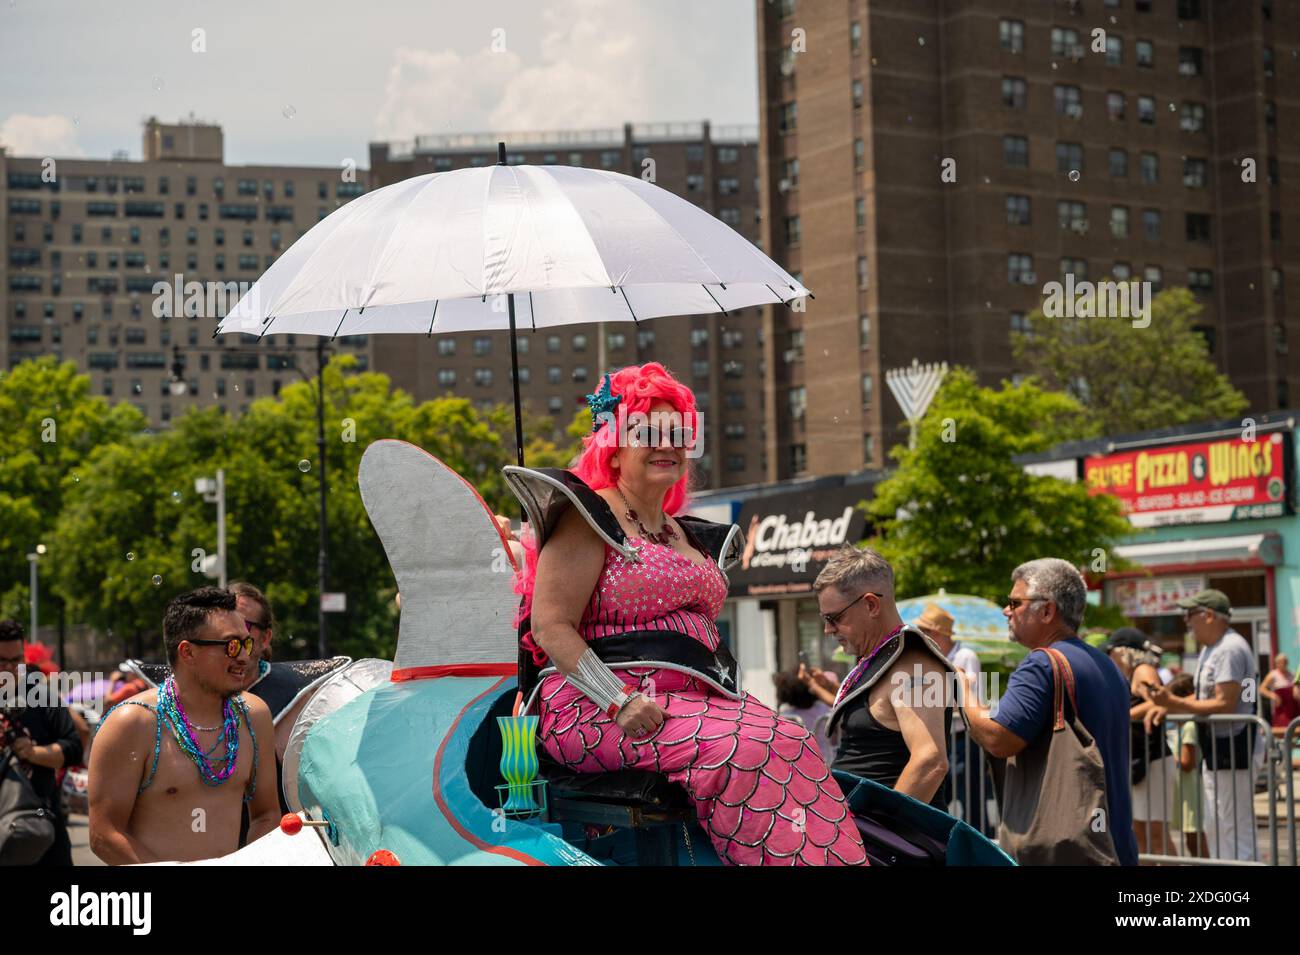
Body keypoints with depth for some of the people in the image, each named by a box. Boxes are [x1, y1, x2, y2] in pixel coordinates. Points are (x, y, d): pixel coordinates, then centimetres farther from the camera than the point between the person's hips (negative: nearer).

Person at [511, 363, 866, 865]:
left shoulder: (685, 535, 23)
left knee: (794, 743, -21)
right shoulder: (588, 518, -1)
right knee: (744, 749, -31)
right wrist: (620, 702, -22)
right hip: (593, 711, -7)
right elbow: (550, 627, -10)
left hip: (690, 699, 7)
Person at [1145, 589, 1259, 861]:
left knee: (1235, 829, -8)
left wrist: (1172, 702, -25)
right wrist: (1167, 707, 1)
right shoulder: (1209, 649, 15)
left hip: (1233, 748, -11)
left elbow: (1224, 704, -25)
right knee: (1215, 828, 18)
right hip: (1216, 748, 11)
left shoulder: (1230, 650, -19)